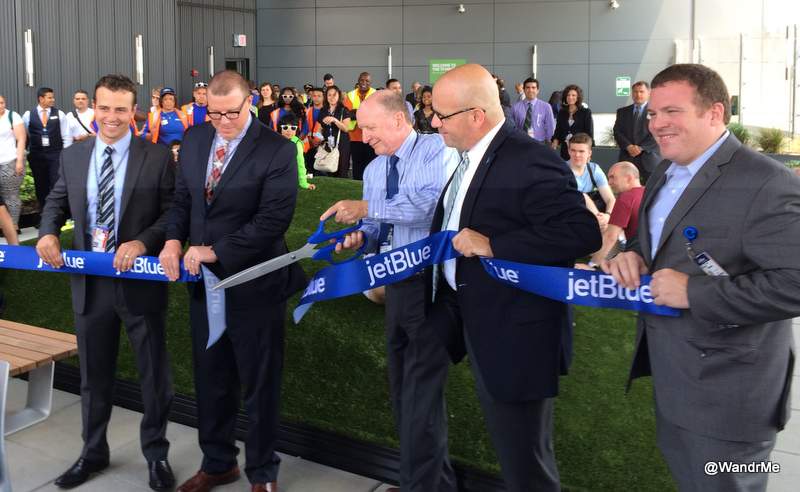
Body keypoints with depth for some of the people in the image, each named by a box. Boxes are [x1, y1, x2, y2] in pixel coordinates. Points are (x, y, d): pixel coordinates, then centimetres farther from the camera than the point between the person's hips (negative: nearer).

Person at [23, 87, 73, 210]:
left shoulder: (59, 114, 1)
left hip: (56, 155, -1)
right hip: (36, 156, 1)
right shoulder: (28, 115, 3)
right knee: (40, 185, 9)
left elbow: (67, 136, 2)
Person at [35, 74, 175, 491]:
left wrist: (143, 242, -24)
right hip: (89, 282, 4)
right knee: (93, 374, 17)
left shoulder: (157, 157, -7)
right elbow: (56, 202, 14)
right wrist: (48, 233, -7)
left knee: (154, 373, 10)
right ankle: (93, 453, 37)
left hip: (140, 281, -3)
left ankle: (156, 454, 29)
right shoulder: (72, 156, 5)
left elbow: (174, 212, -9)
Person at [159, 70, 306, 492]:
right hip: (203, 281, 6)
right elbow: (182, 198, 13)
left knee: (259, 384, 10)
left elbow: (273, 219, -21)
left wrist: (216, 251, -20)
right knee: (210, 380, 17)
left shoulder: (277, 151, -14)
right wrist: (174, 240, -7)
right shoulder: (194, 140, 6)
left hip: (253, 284, -5)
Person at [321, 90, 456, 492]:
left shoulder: (436, 149, -11)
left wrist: (366, 209, -23)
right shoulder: (373, 170, 12)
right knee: (402, 386, 16)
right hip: (397, 282, 9)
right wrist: (360, 236, -5)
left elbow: (430, 204, -27)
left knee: (421, 389, -8)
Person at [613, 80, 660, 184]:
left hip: (649, 159, -2)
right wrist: (629, 146, -10)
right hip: (627, 158, 2)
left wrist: (641, 148, -14)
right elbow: (617, 132, 7)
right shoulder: (622, 112, 16)